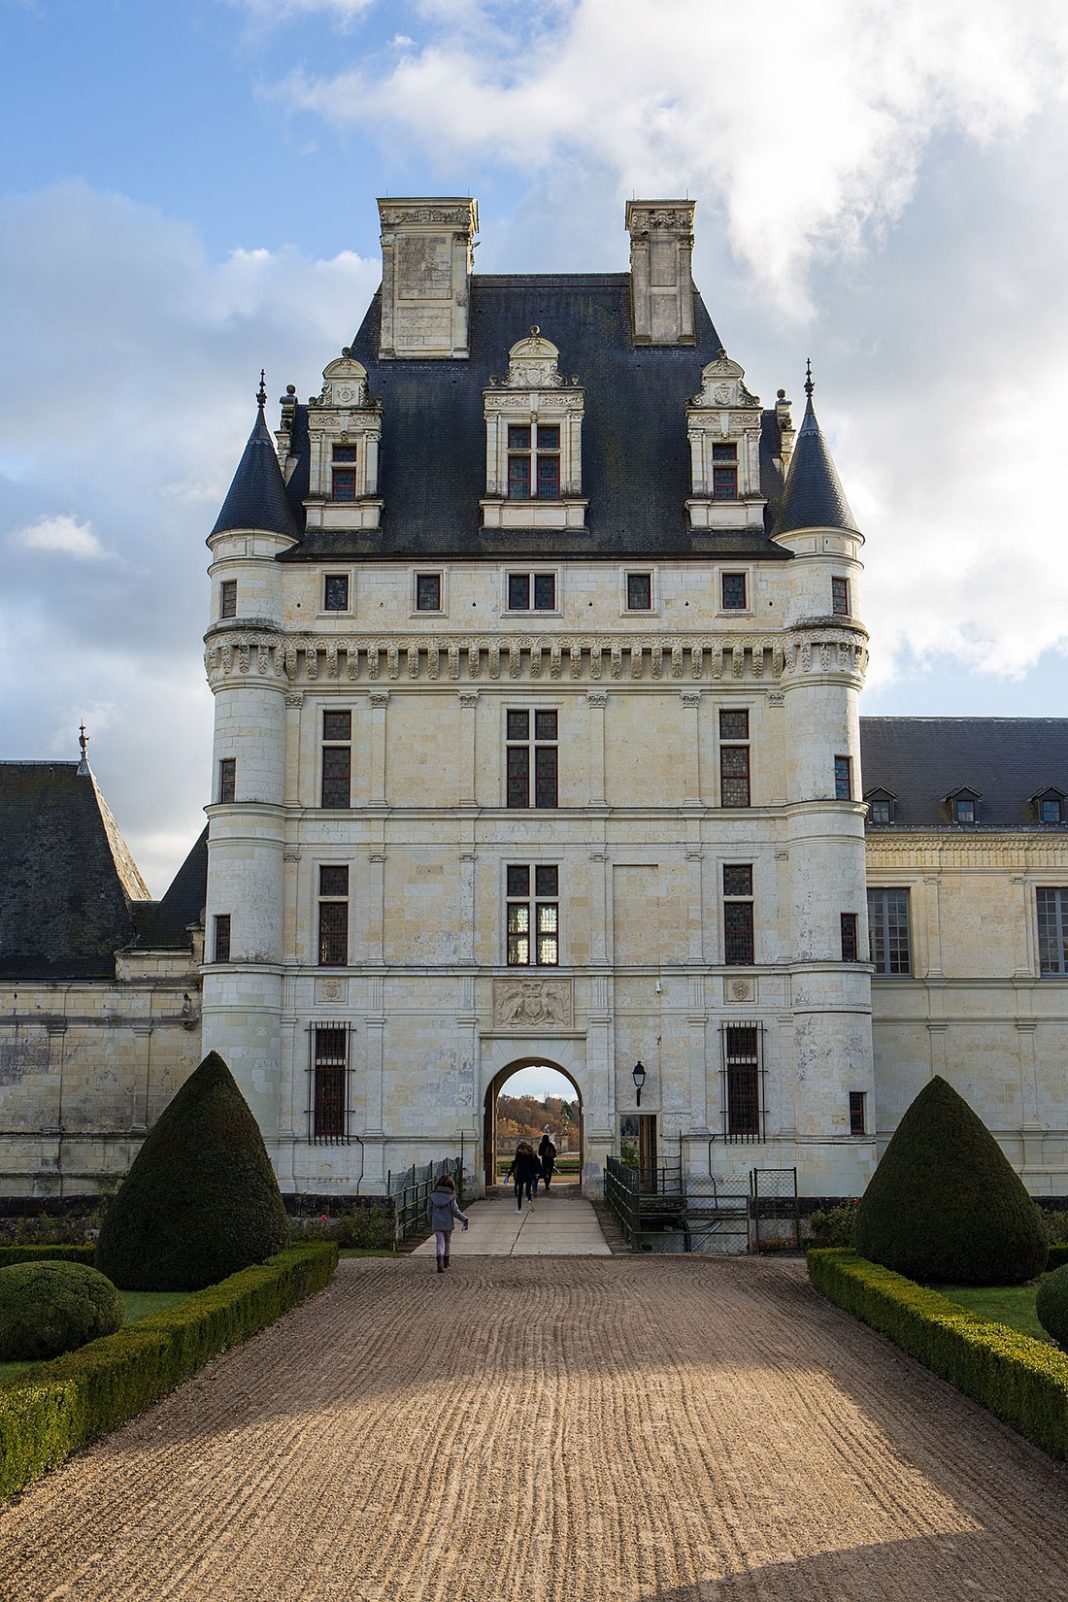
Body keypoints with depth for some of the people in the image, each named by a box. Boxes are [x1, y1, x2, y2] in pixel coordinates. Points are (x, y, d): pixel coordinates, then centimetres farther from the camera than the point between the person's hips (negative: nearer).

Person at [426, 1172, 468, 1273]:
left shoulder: (433, 1195, -2)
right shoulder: (451, 1196, -9)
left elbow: (429, 1210, 2)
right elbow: (455, 1210, -12)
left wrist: (431, 1221, 19)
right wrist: (464, 1219, 1)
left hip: (436, 1224, 1)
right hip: (448, 1223, -1)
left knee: (439, 1243, -1)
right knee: (447, 1242, 19)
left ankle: (440, 1262, -23)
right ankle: (445, 1262, 34)